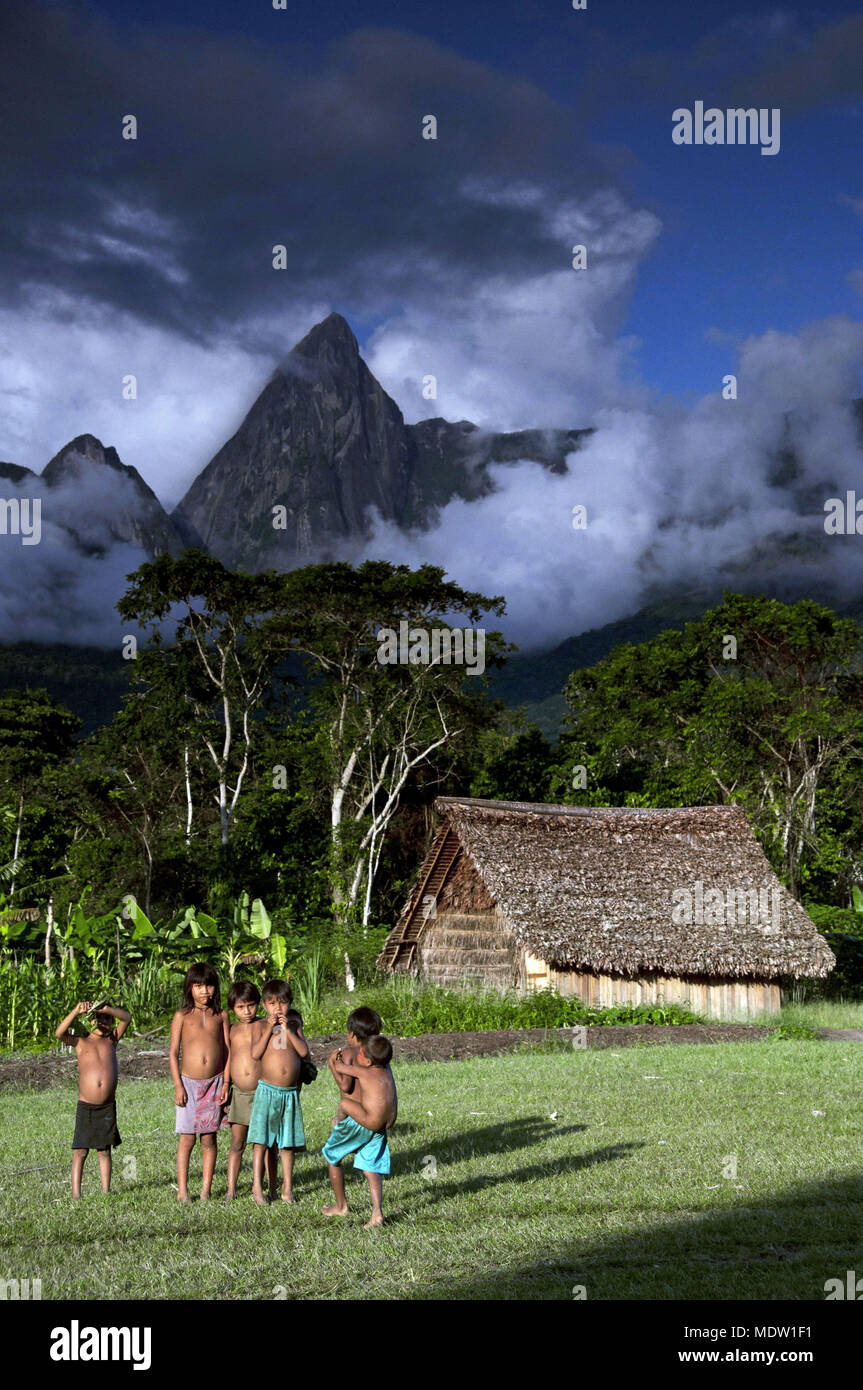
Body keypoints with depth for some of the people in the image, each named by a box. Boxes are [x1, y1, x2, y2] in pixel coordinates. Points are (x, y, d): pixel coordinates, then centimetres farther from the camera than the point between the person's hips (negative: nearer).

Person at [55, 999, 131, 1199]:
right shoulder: (81, 1042, 2)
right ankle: (76, 1194, 2)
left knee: (105, 1151, 9)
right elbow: (60, 1033, -17)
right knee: (80, 1152, -1)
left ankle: (106, 1192, 14)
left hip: (107, 1107, 3)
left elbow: (126, 1018, -3)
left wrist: (107, 1009, -19)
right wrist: (76, 1012, -28)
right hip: (86, 1106, -2)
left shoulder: (111, 1040, 10)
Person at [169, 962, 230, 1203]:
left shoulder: (220, 1015, 9)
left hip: (214, 1083, 2)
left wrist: (226, 1084, 2)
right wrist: (178, 1086, -7)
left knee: (209, 1138, 4)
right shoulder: (182, 1016, 2)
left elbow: (226, 1051, 10)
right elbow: (173, 1052, 0)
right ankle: (182, 1190, 4)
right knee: (187, 1138, -1)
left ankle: (206, 1190, 10)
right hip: (189, 1083, -2)